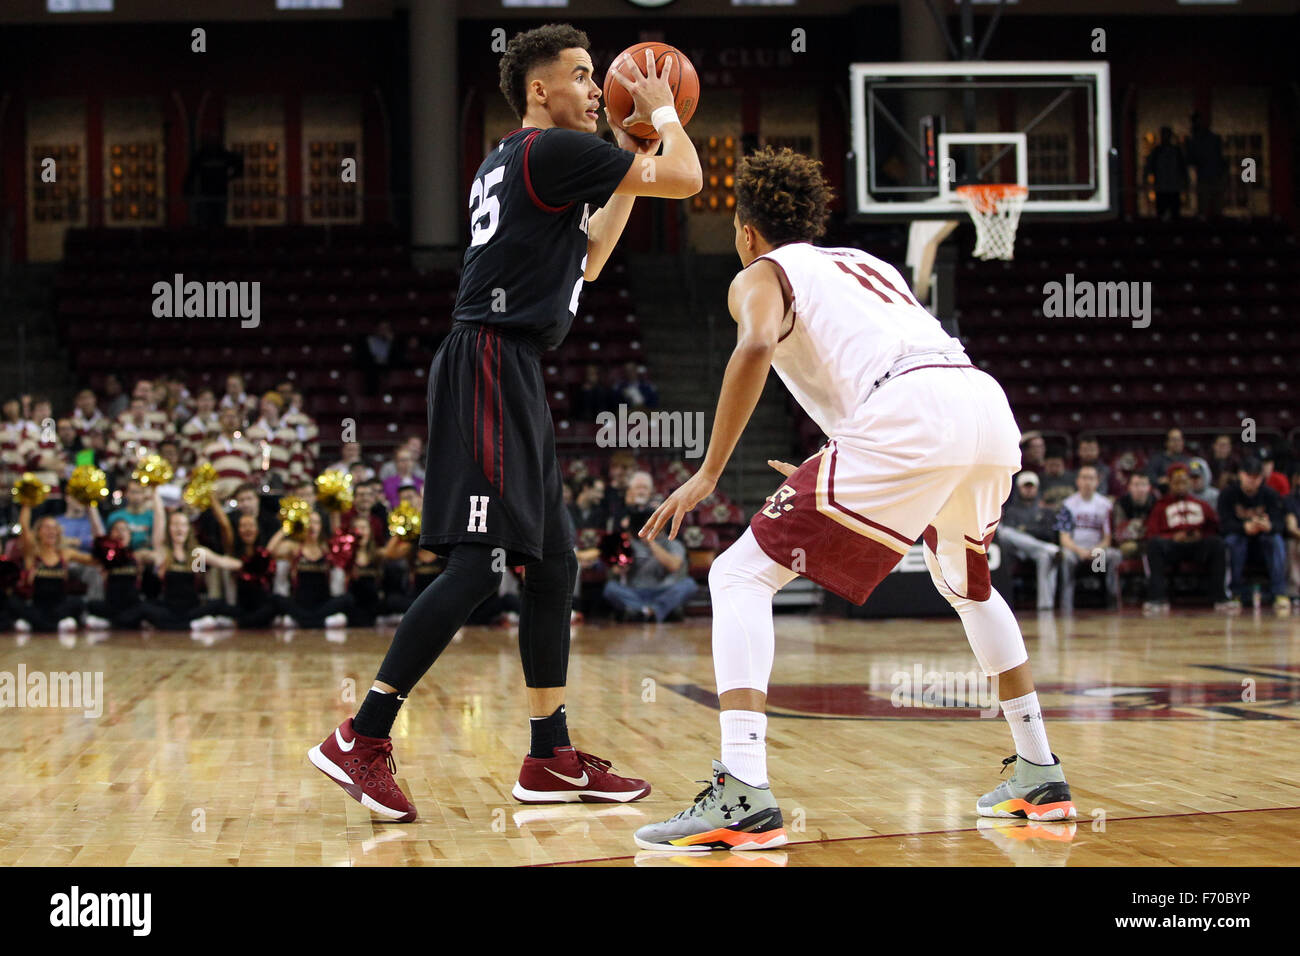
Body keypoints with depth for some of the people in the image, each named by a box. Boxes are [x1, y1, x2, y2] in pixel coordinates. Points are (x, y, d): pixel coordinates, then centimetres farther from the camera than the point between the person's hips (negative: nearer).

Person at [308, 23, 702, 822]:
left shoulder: (511, 164, 23)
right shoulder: (553, 150, -7)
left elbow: (584, 264, 34)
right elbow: (685, 179, -6)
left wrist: (627, 165, 31)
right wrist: (663, 112, 13)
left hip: (511, 379, 11)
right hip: (493, 362, -11)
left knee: (554, 564, 10)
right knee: (478, 566, -14)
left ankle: (552, 760, 13)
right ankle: (361, 739, -13)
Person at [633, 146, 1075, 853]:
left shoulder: (760, 275, 16)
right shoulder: (866, 264, 37)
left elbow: (756, 347, -8)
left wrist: (707, 474, -6)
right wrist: (829, 476, 46)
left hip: (910, 417, -7)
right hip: (991, 407, 7)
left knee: (740, 576, -1)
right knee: (966, 586, 35)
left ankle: (743, 796, -18)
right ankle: (1039, 775, 35)